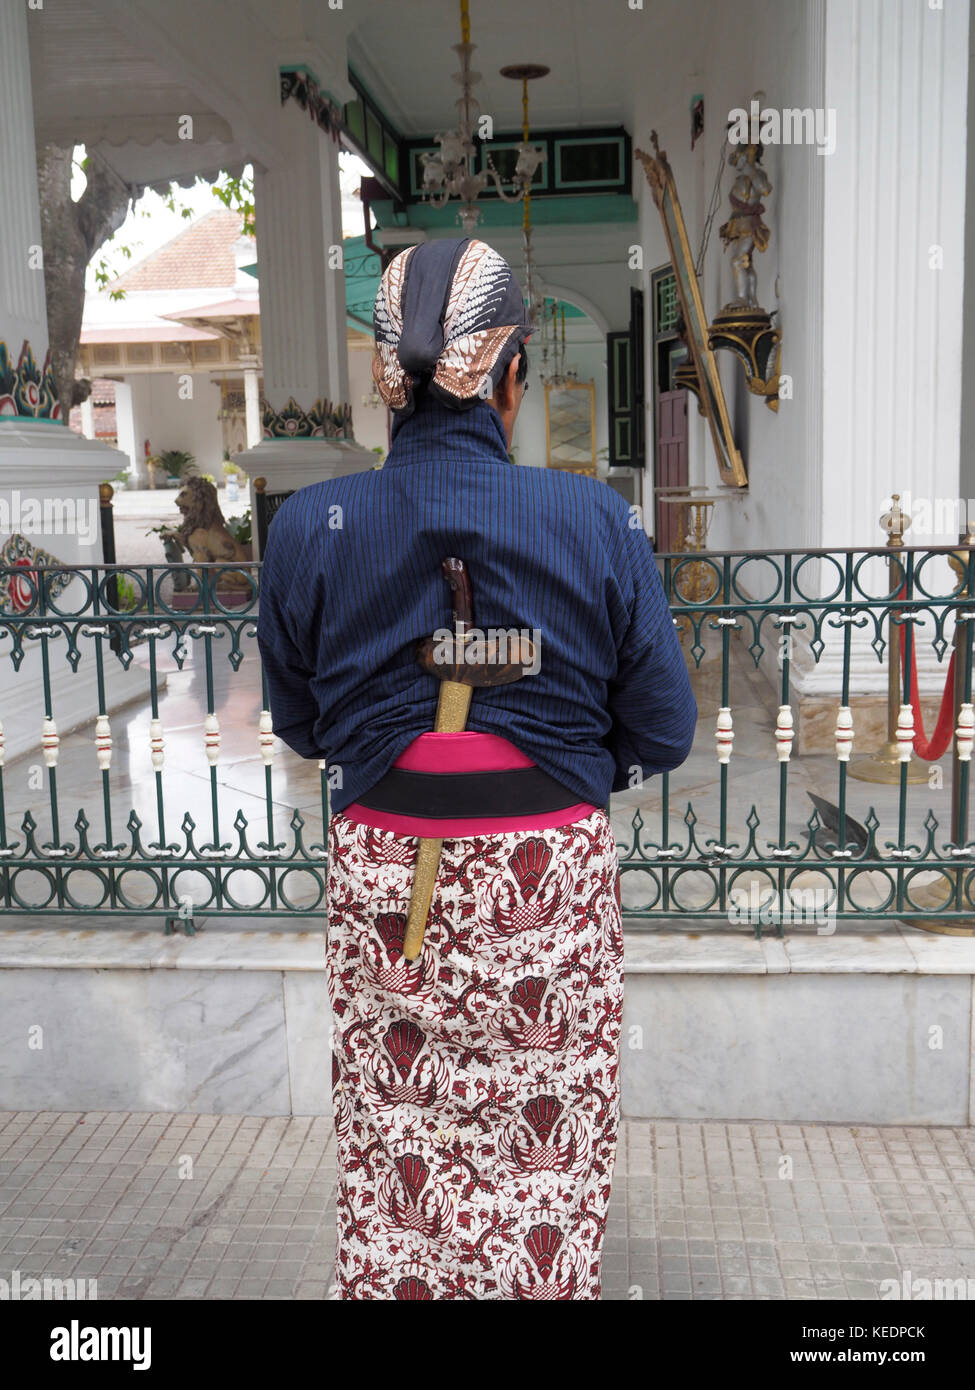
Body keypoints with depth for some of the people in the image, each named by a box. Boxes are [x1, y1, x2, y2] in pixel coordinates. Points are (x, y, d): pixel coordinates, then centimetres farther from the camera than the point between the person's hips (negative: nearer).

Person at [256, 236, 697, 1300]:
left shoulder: (309, 526, -7)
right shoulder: (593, 520, -12)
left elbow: (299, 724, 5)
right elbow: (663, 732, -5)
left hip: (380, 873, 2)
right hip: (551, 875, -1)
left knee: (391, 1156, 19)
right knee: (543, 1164, 16)